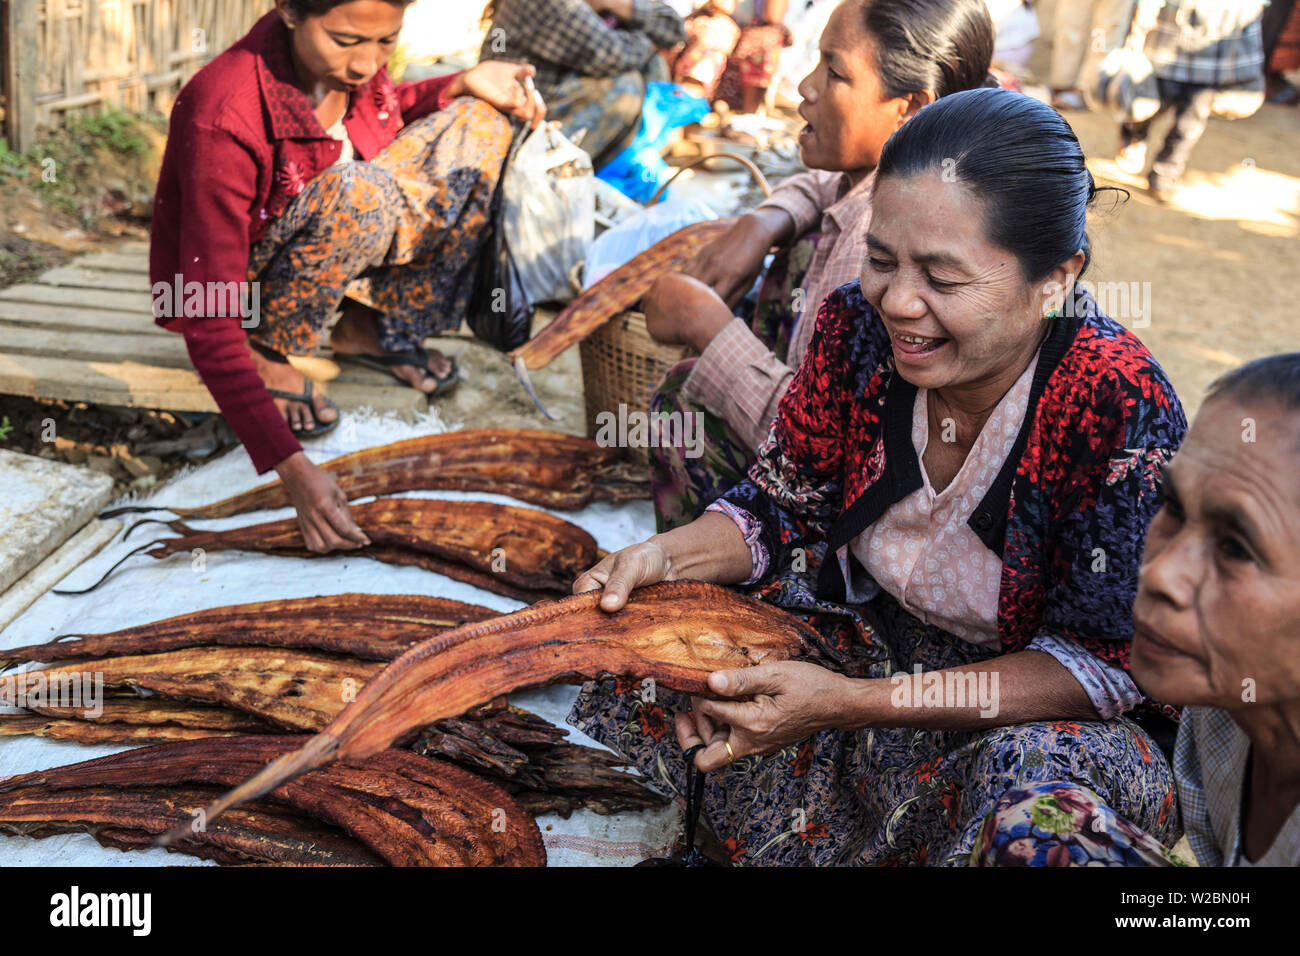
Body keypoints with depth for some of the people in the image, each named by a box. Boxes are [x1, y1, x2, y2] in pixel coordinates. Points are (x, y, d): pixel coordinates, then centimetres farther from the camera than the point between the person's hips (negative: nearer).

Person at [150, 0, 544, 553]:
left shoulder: (348, 58, -14)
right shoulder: (223, 118, -35)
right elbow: (208, 325, -35)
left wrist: (467, 83, -7)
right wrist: (292, 468, -43)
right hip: (237, 287, -7)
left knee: (478, 123, -3)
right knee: (360, 193, -37)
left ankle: (370, 328, 0)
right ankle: (265, 353, -12)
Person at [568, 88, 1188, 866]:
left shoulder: (1122, 409, -28)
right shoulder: (858, 325, -14)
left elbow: (1105, 660, -23)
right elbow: (787, 508, 1)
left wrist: (853, 704, -31)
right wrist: (667, 556, -21)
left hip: (1029, 708, -4)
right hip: (870, 640, 5)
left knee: (1035, 782, -38)